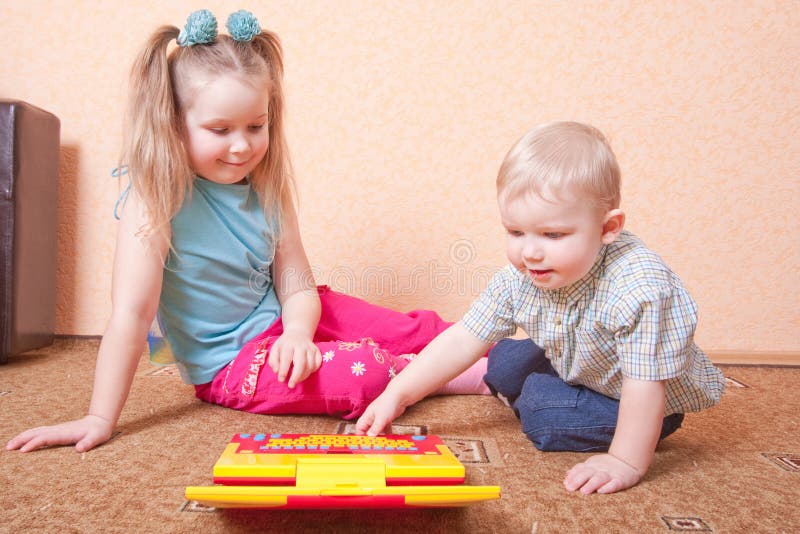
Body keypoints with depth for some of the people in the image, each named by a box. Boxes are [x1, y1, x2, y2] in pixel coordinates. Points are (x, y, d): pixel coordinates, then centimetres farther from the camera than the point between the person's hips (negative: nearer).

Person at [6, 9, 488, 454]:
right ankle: (478, 375, -1)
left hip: (280, 324, 6)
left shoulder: (267, 189, -4)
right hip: (229, 364, -6)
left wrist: (298, 332, -24)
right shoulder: (158, 199, -21)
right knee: (366, 375, -23)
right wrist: (100, 420, -24)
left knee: (407, 329, 1)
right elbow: (131, 313, -25)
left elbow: (297, 285, -3)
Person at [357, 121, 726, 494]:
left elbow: (645, 385, -36)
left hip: (642, 405, -5)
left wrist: (627, 463, -33)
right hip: (573, 368, 6)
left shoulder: (639, 288, -41)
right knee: (504, 362, 7)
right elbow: (462, 341, -19)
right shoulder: (521, 278, -21)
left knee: (543, 414, -22)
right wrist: (397, 395, -25)